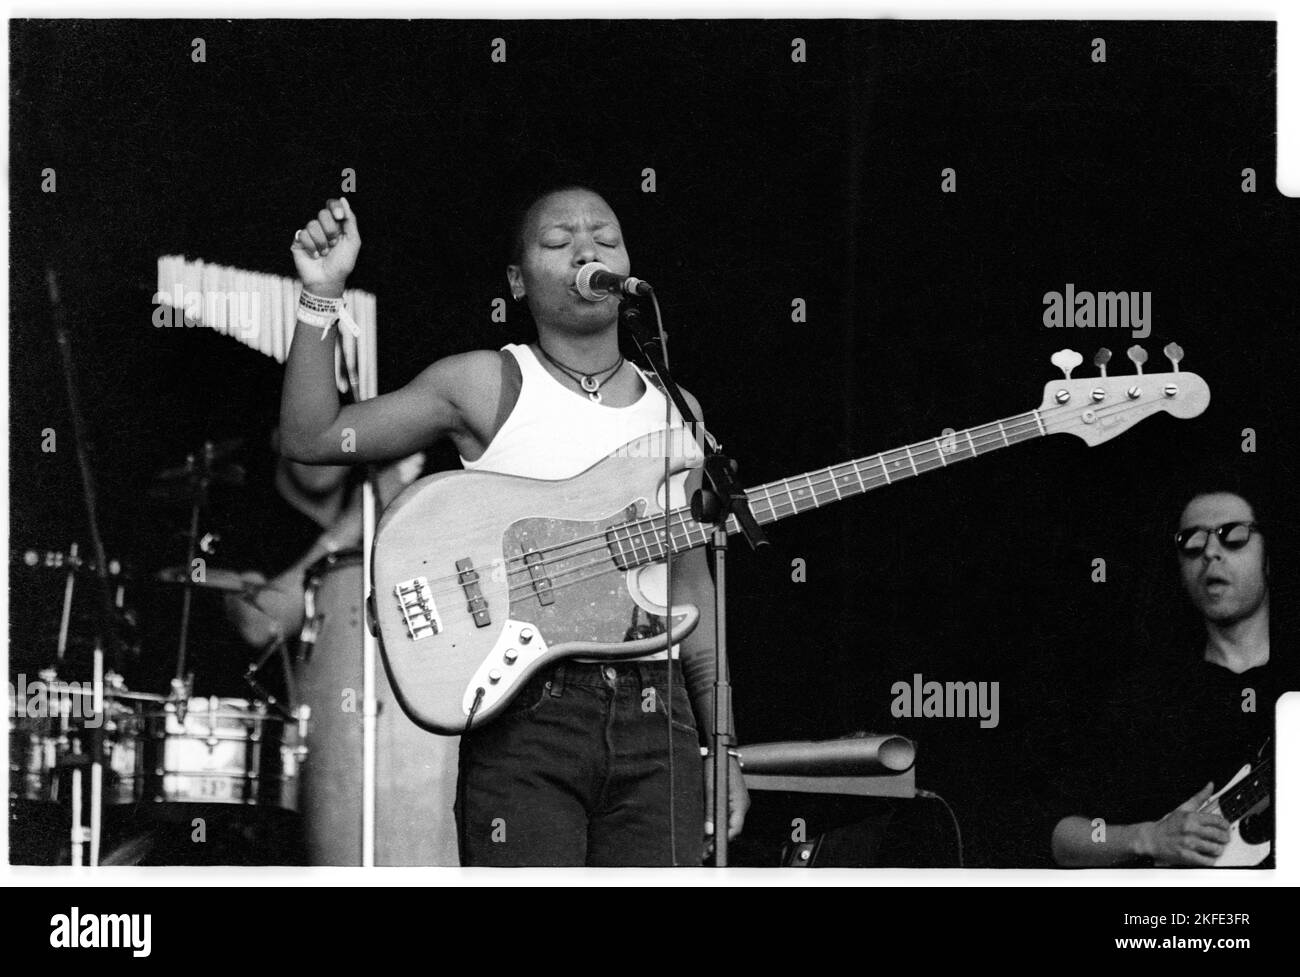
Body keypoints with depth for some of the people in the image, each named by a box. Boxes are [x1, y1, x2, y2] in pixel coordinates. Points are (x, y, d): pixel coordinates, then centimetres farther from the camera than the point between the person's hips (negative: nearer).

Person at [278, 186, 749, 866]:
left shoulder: (675, 409, 14)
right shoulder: (485, 386, 3)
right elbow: (311, 437, 2)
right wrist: (322, 297, -9)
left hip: (656, 716, 4)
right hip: (524, 715, -4)